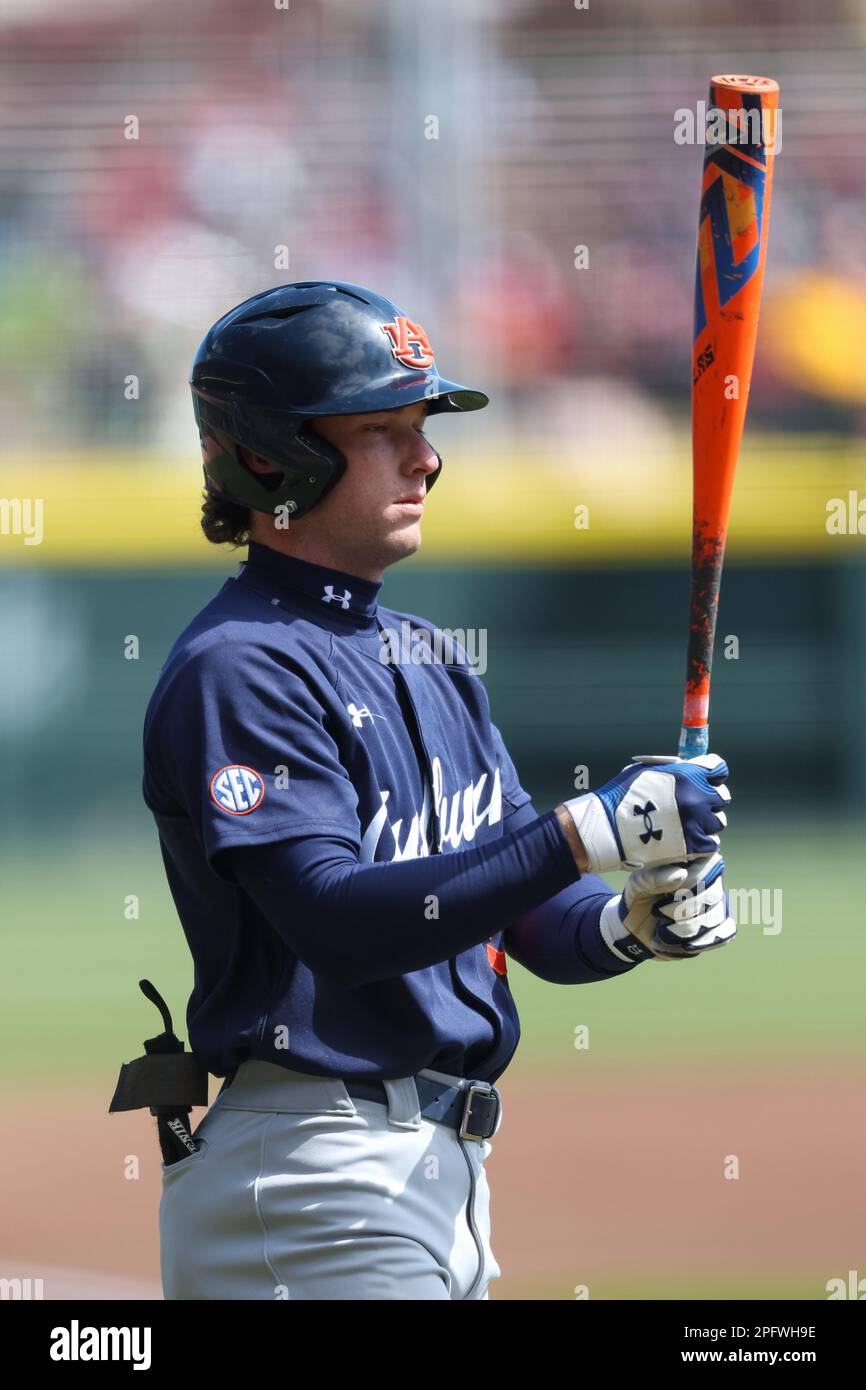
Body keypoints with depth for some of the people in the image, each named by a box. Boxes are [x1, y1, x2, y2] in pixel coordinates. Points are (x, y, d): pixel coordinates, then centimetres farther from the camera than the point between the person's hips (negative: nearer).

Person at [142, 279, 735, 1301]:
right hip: (312, 1174, -9)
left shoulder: (430, 661, 18)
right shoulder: (240, 668, -10)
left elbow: (534, 919, 15)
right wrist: (592, 831, -27)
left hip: (453, 1169, 9)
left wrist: (633, 921, -8)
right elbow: (336, 921, -23)